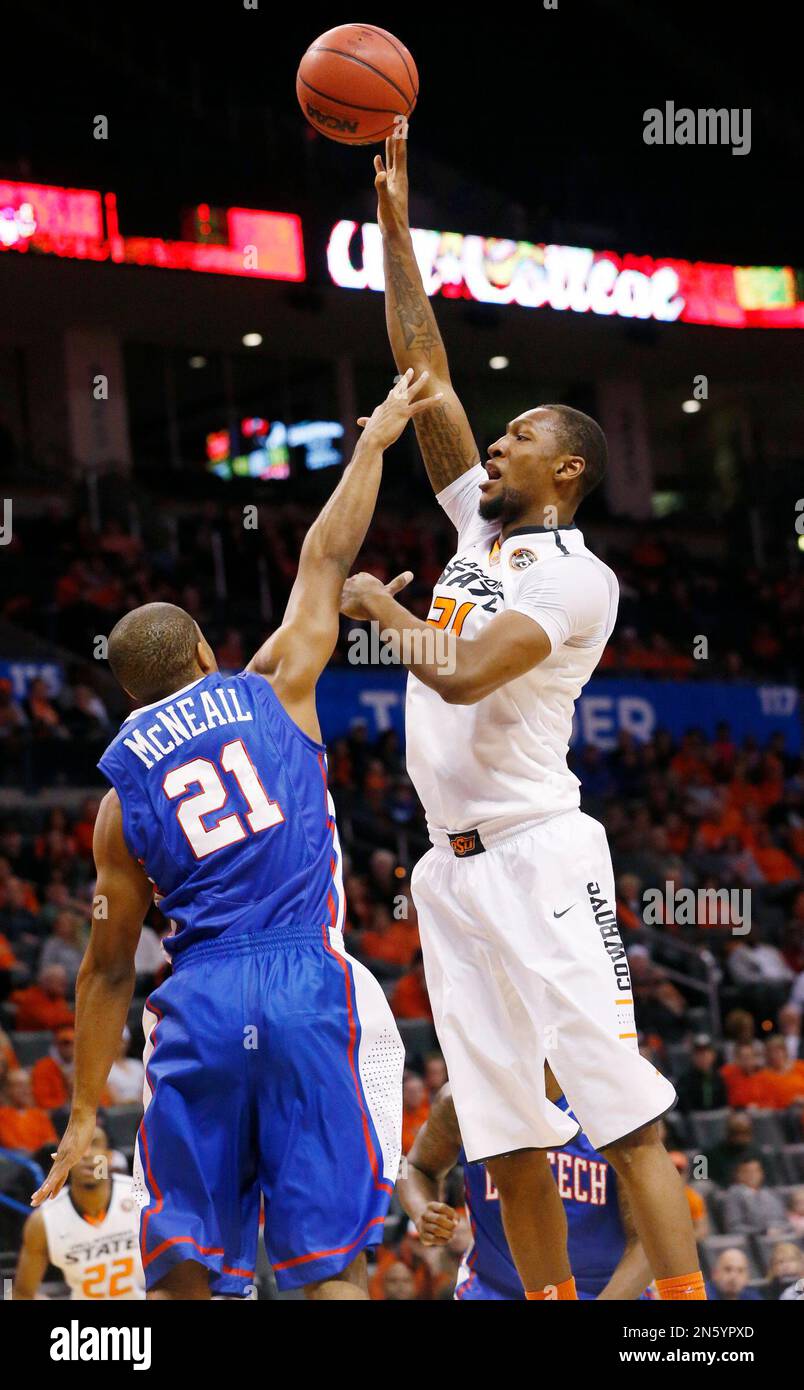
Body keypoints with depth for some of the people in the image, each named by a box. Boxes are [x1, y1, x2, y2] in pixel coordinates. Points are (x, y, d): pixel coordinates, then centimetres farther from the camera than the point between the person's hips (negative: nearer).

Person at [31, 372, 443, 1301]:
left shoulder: (123, 789, 13)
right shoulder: (270, 693, 9)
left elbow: (108, 968, 14)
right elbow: (325, 558, 18)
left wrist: (84, 1113, 20)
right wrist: (375, 441, 32)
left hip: (197, 1003, 2)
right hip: (305, 983, -1)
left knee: (184, 1268, 6)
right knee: (331, 1258, -2)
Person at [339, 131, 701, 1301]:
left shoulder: (580, 580, -8)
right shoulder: (482, 532, 15)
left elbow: (463, 674, -21)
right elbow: (425, 374, 16)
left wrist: (378, 604, -4)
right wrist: (395, 226, 12)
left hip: (537, 854, -8)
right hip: (453, 866, 8)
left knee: (626, 1123, -13)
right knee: (509, 1147, 5)